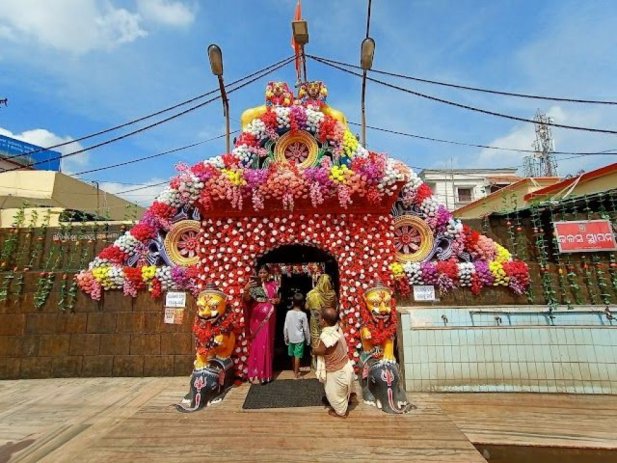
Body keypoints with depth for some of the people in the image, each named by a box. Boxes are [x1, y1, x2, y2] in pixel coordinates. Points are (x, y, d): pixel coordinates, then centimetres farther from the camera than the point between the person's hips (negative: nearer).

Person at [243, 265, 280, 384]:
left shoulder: (273, 285, 6)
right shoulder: (253, 285, -5)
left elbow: (278, 298, 17)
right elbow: (246, 299, -16)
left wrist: (276, 300, -6)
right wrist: (246, 289, -36)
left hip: (269, 317, 3)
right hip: (257, 317, -3)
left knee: (267, 343, 11)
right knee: (257, 344, 0)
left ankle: (266, 371, 26)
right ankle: (256, 373, 10)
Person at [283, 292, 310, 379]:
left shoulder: (289, 313, -10)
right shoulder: (303, 315, -15)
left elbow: (285, 327, -5)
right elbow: (306, 329, -9)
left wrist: (286, 338, 8)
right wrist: (308, 339, 4)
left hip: (291, 338, 3)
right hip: (299, 338, -3)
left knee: (292, 355, 19)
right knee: (297, 356, 8)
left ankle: (295, 370, 37)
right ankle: (296, 373, 16)